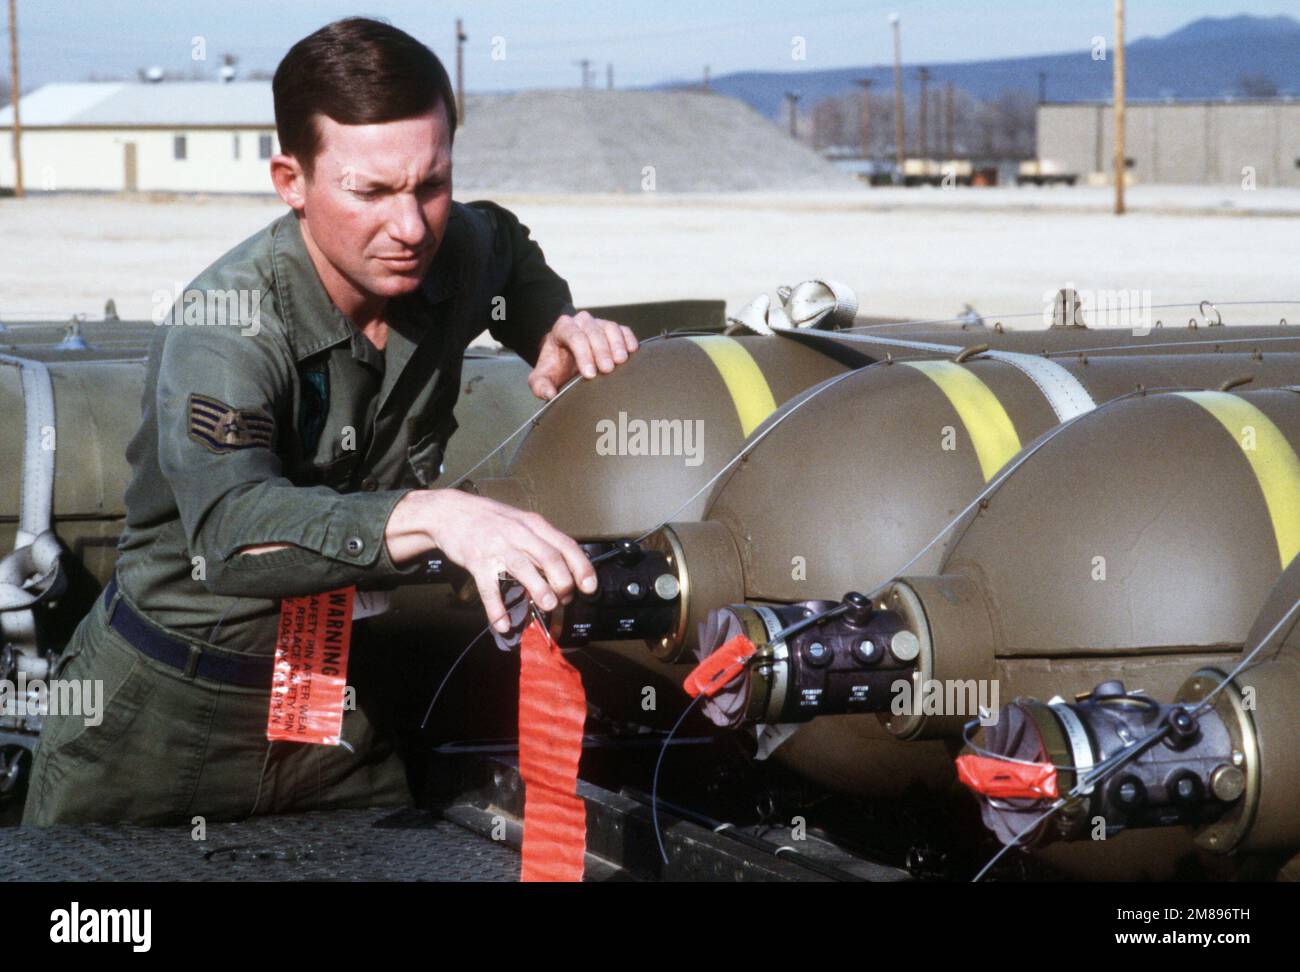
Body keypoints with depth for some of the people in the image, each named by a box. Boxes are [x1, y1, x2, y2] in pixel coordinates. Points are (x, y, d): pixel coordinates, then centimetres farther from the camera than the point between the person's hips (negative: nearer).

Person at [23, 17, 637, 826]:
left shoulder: (453, 251, -7)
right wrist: (435, 515, -60)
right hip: (166, 720, -5)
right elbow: (232, 530, -45)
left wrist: (555, 329, -1)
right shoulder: (226, 326, -27)